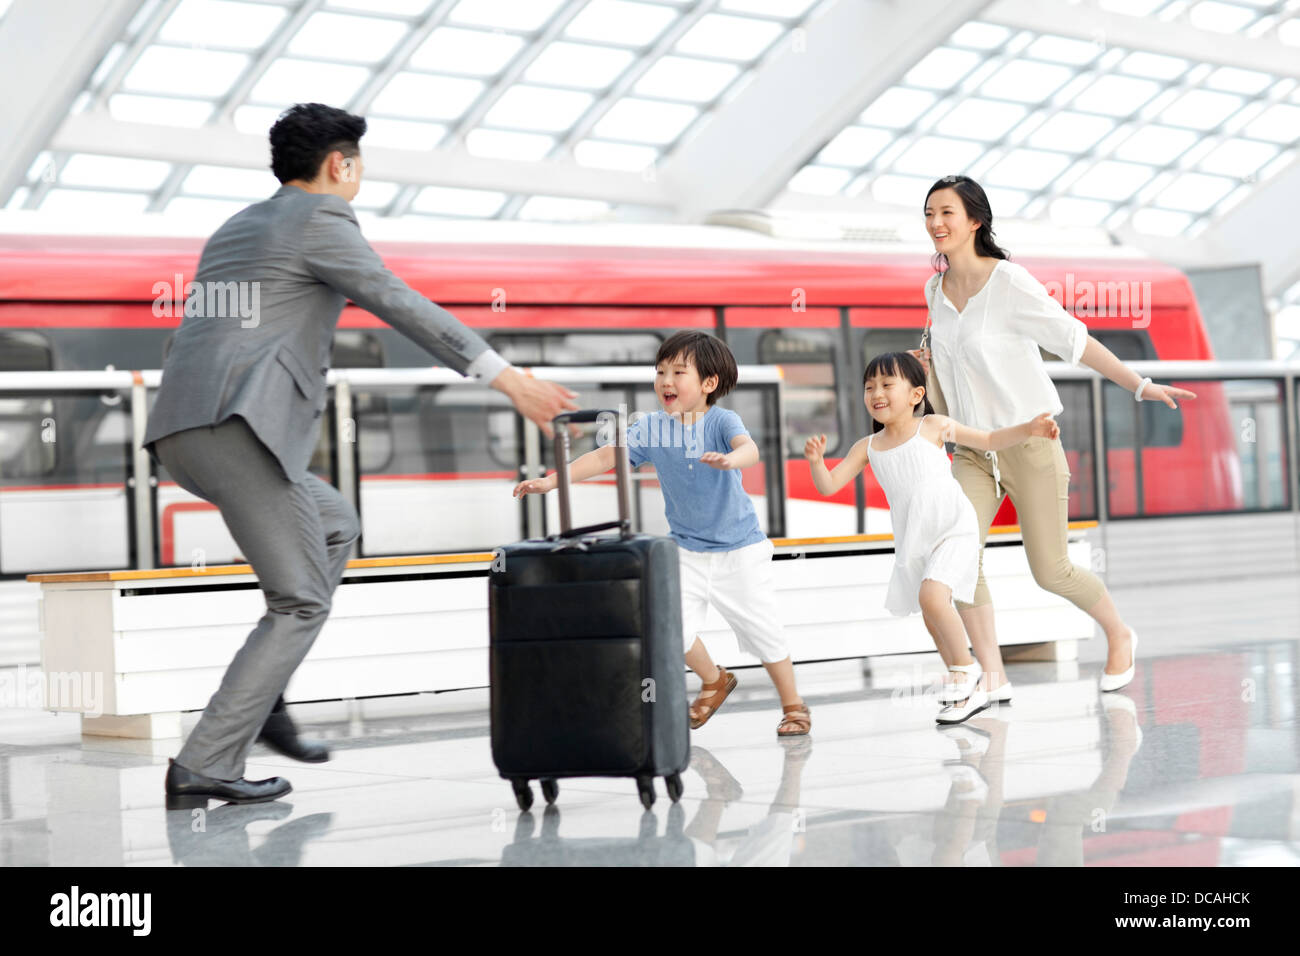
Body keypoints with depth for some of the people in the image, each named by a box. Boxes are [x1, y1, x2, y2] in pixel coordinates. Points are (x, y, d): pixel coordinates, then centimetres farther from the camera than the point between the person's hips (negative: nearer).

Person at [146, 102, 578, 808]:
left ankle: (260, 695, 14)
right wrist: (508, 379, -10)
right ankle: (203, 766, -8)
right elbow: (403, 307, -7)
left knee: (334, 527, 25)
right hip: (237, 426, -9)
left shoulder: (234, 231, 29)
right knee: (302, 600, -2)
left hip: (180, 433, 9)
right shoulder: (320, 221, 2)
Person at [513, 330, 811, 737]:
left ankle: (793, 706, 21)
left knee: (761, 631, 0)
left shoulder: (721, 421, -19)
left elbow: (749, 449, -38)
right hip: (687, 548, 4)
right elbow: (606, 456, -5)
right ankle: (715, 681, 23)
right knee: (674, 629, -6)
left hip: (739, 549, -4)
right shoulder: (651, 429, -8)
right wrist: (552, 480, -12)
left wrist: (729, 459, -62)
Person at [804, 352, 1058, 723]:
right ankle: (970, 690, 28)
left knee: (931, 595, -27)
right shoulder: (868, 447, 4)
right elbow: (829, 485, 0)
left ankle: (964, 671, -8)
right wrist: (816, 461, -21)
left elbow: (989, 440, 3)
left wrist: (1028, 430, -11)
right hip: (914, 545, 6)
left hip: (954, 530, -5)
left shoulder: (932, 427, -4)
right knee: (933, 622, 11)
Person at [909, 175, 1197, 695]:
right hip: (973, 451, 5)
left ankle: (1119, 636, 29)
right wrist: (927, 365, -2)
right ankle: (992, 678, -6)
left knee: (1050, 572, 1)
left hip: (1029, 442, -5)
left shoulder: (1009, 282, -14)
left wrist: (1141, 385, -11)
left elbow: (1075, 340, -10)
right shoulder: (936, 289, 5)